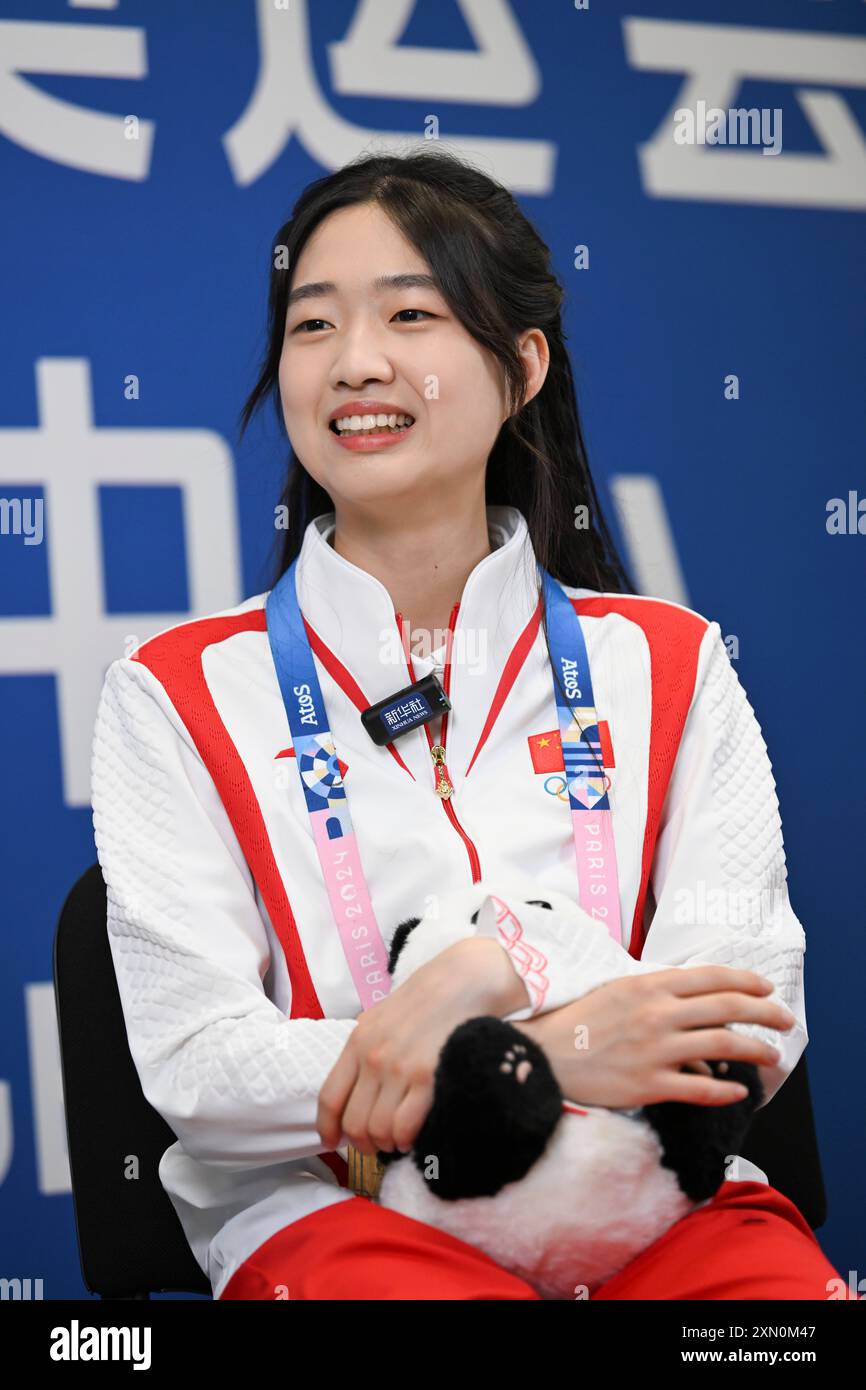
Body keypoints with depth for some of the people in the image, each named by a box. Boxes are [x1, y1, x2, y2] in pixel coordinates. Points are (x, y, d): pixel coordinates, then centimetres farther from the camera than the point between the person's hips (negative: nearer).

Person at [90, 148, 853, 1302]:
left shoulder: (669, 665, 11)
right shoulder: (179, 695, 6)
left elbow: (755, 1018, 1)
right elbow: (191, 1066, -5)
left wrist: (508, 972, -19)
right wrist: (552, 1057, -18)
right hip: (339, 1207, -3)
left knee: (780, 1272, -31)